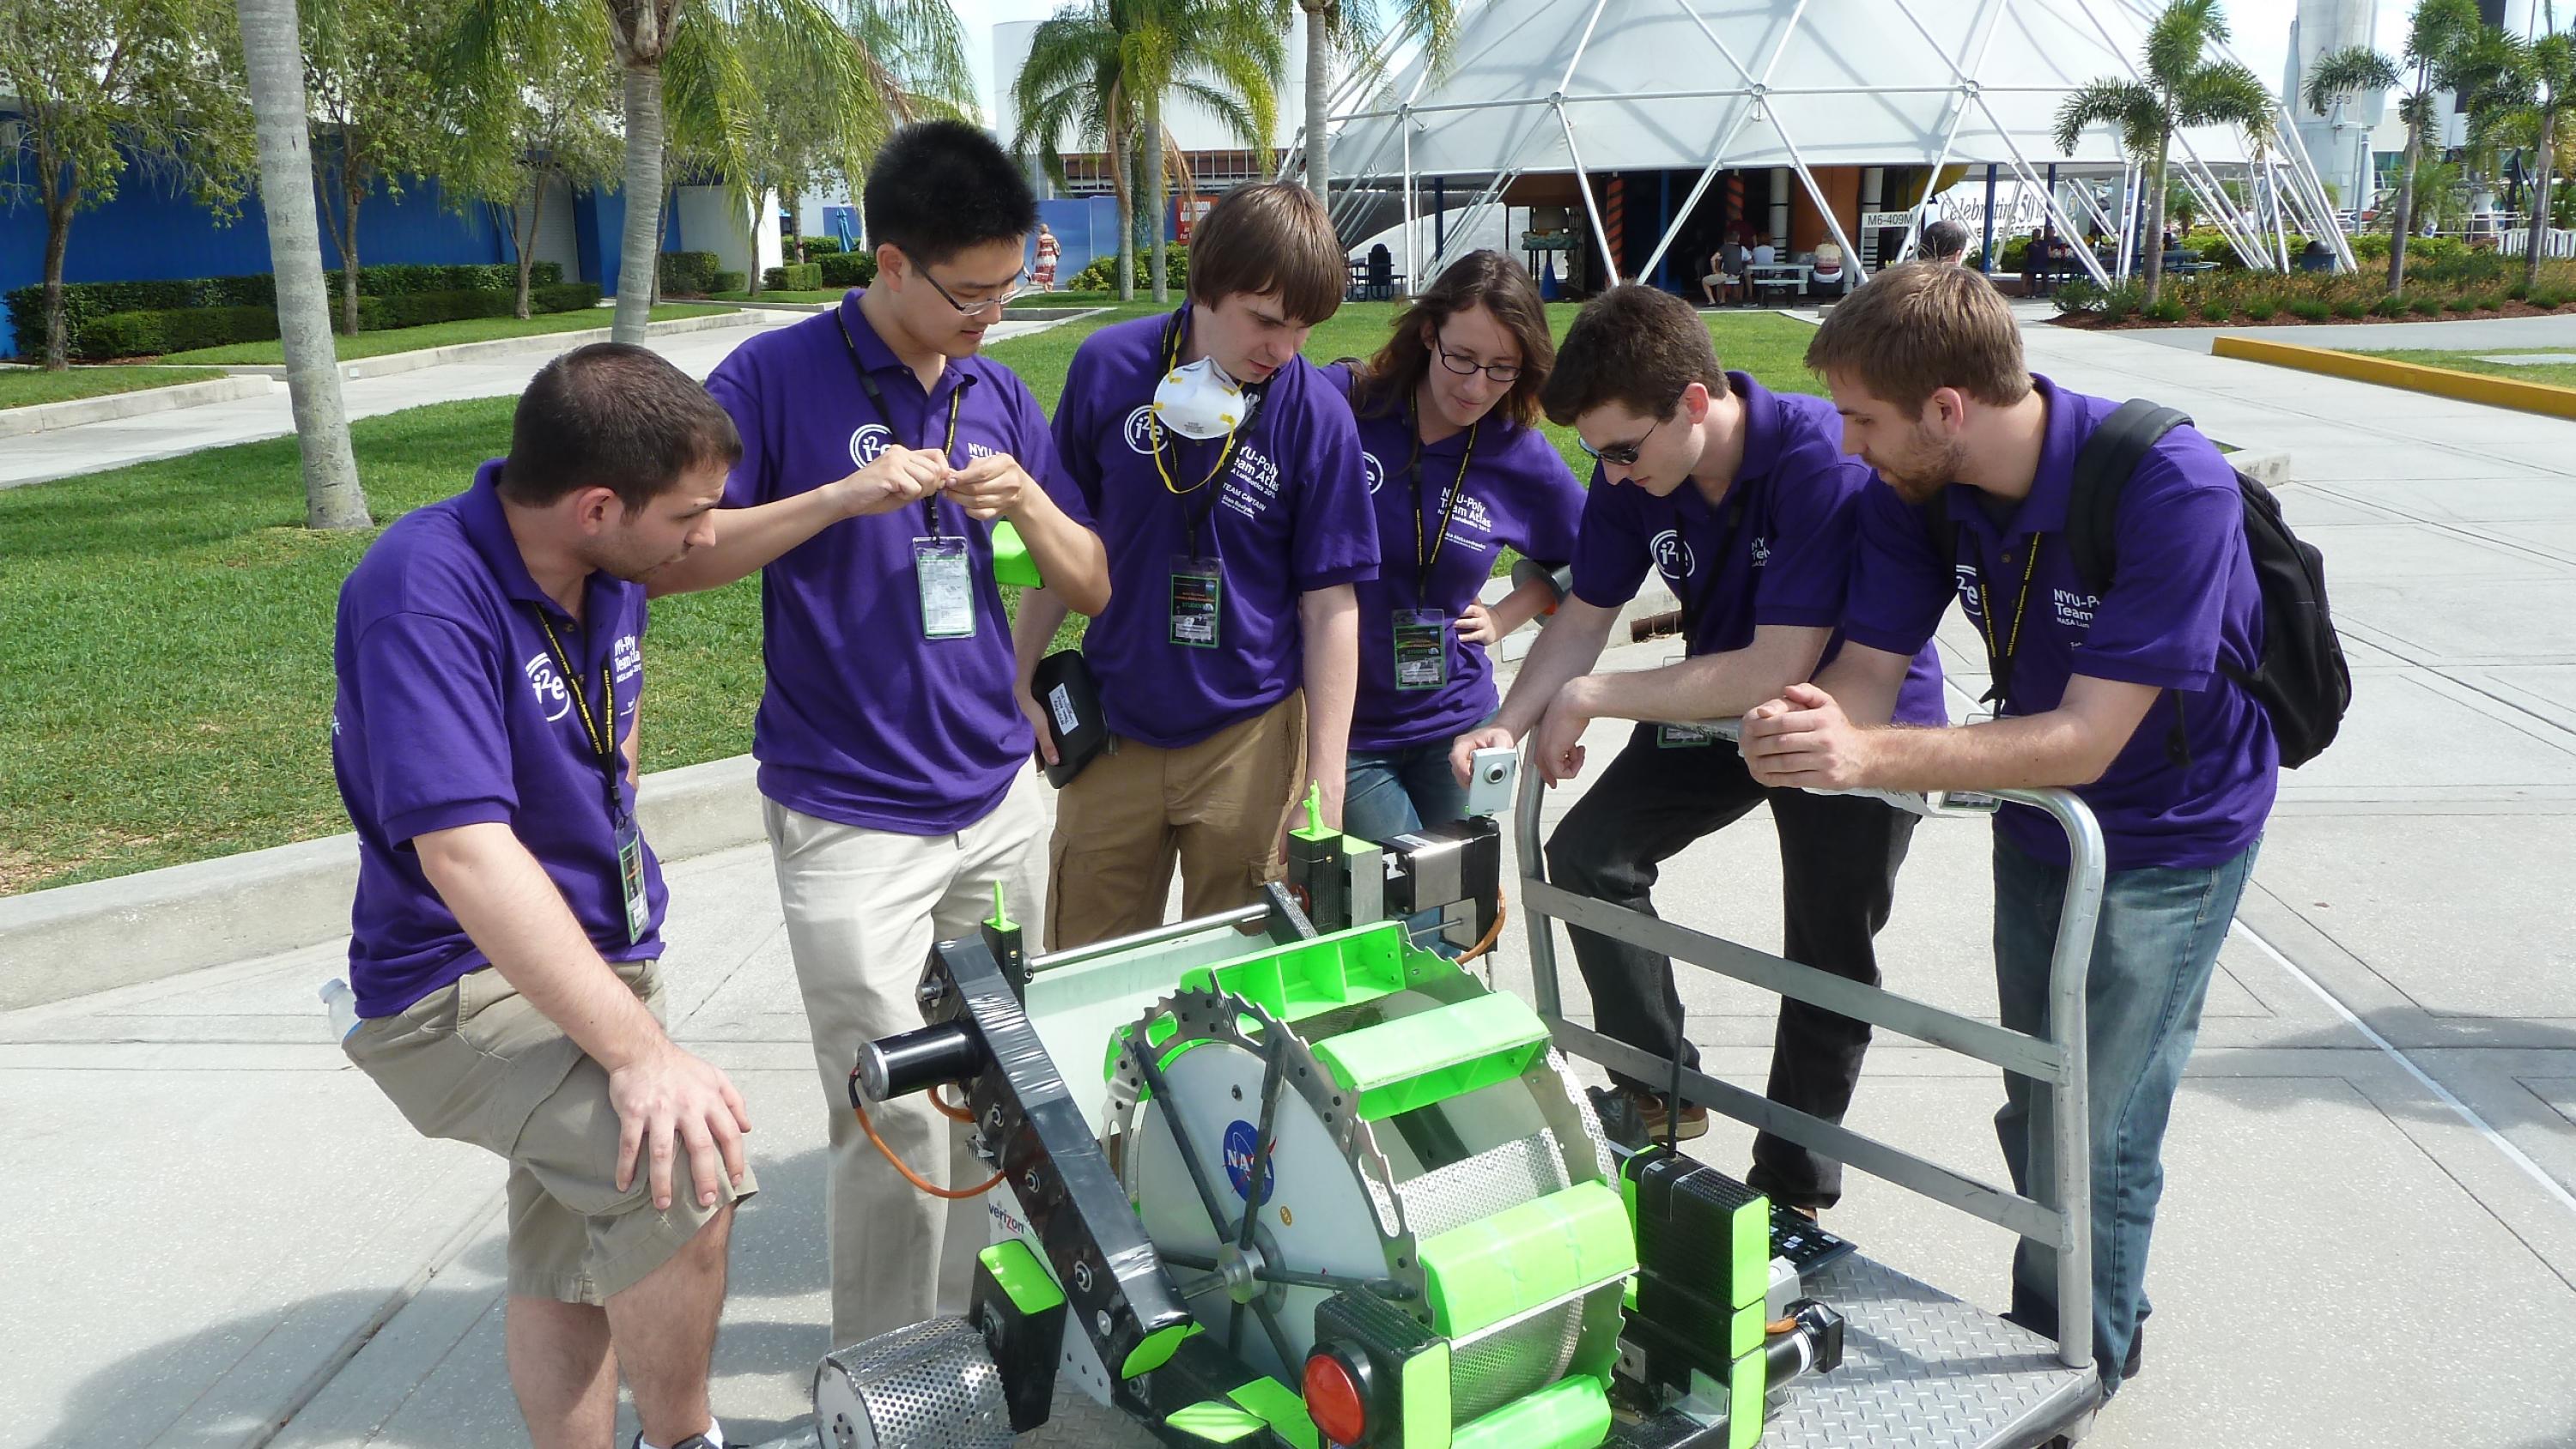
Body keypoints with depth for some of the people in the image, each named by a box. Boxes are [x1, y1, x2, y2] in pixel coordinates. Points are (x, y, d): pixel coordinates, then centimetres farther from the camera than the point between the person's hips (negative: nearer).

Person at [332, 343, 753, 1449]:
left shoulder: (607, 574, 1)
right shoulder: (425, 590, -25)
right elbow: (464, 854, -33)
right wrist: (638, 1049, -35)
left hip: (595, 963, 8)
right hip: (458, 991, -8)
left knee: (572, 1279, 17)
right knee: (690, 1172, -27)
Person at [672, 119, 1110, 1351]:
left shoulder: (999, 393, 9)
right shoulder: (777, 378, -7)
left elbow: (1090, 587, 11)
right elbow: (669, 556, -12)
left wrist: (1029, 501, -9)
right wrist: (839, 497, -22)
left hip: (998, 798, 5)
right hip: (850, 820, -5)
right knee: (896, 1120, -5)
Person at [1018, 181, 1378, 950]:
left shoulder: (1316, 412, -9)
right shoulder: (1108, 366, -5)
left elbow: (1330, 605, -7)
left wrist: (1326, 782, -10)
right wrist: (1022, 677, 3)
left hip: (1251, 734, -2)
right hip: (1113, 729, 2)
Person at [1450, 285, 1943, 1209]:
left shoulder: (1823, 462, -35)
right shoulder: (1631, 475, -15)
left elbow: (1778, 669, -37)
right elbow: (1583, 619, -4)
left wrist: (1590, 699, -31)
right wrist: (1510, 724, -22)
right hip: (1728, 701, 6)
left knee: (1830, 958, 2)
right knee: (1587, 854, -5)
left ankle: (1793, 1188, 22)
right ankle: (1661, 1089, 11)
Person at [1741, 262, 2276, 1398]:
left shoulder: (2171, 487, -33)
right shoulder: (1914, 491, -15)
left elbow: (2086, 739, -35)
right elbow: (1863, 676, -14)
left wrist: (1869, 756, -46)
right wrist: (1803, 729, -39)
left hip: (2168, 834, -6)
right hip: (2034, 823, 6)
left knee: (2092, 1132, -2)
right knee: (2034, 1112, 17)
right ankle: (2106, 1322, 42)